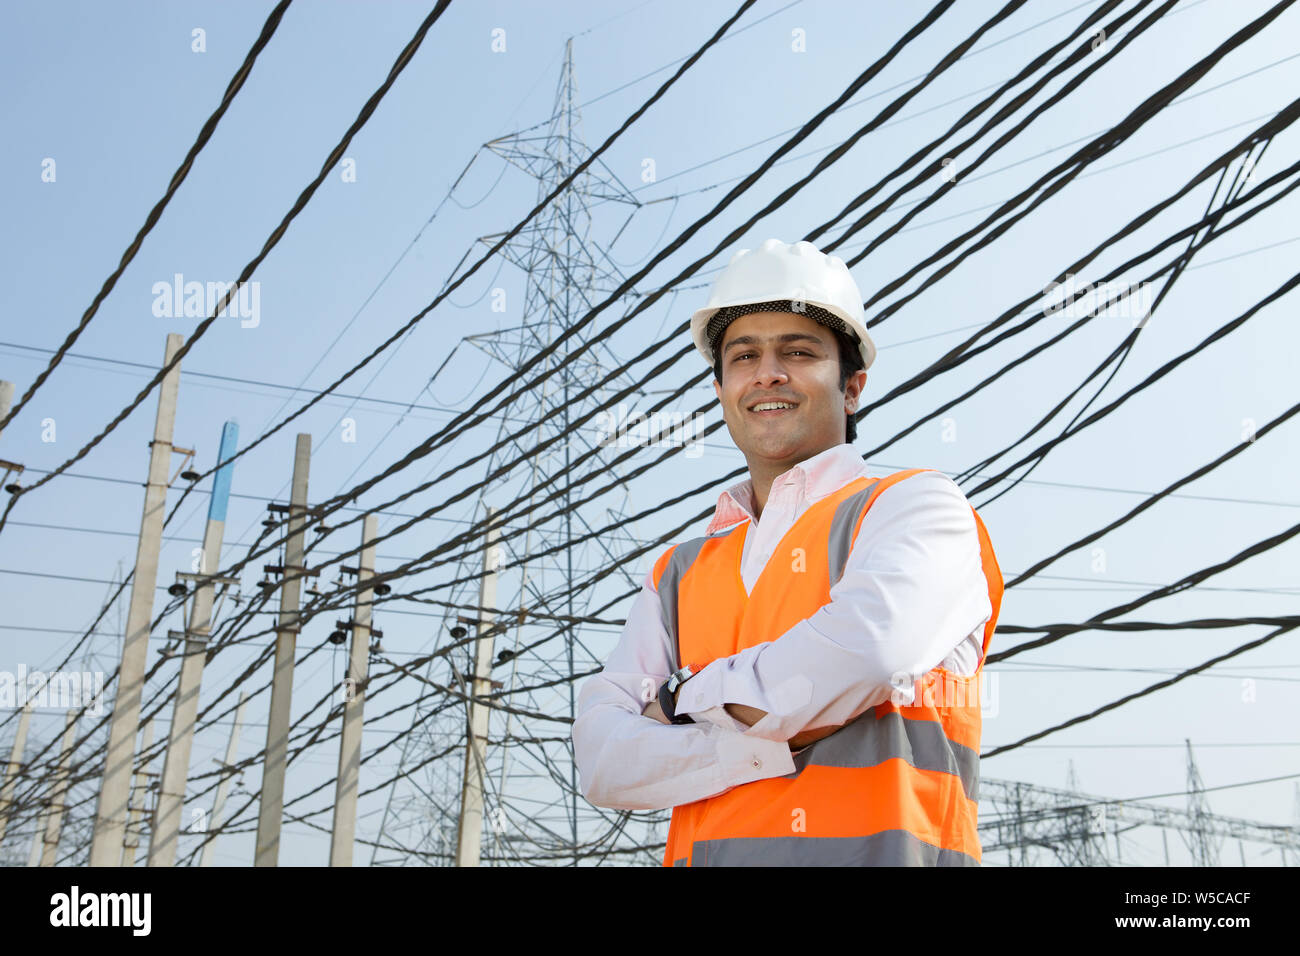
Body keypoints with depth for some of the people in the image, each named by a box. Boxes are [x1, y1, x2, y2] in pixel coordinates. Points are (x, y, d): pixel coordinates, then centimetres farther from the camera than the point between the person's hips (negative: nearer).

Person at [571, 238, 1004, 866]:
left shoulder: (918, 506, 7)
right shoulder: (679, 576, 19)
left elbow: (865, 653, -12)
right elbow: (602, 758, 6)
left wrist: (682, 696, 0)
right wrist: (788, 736, -8)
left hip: (874, 849, -3)